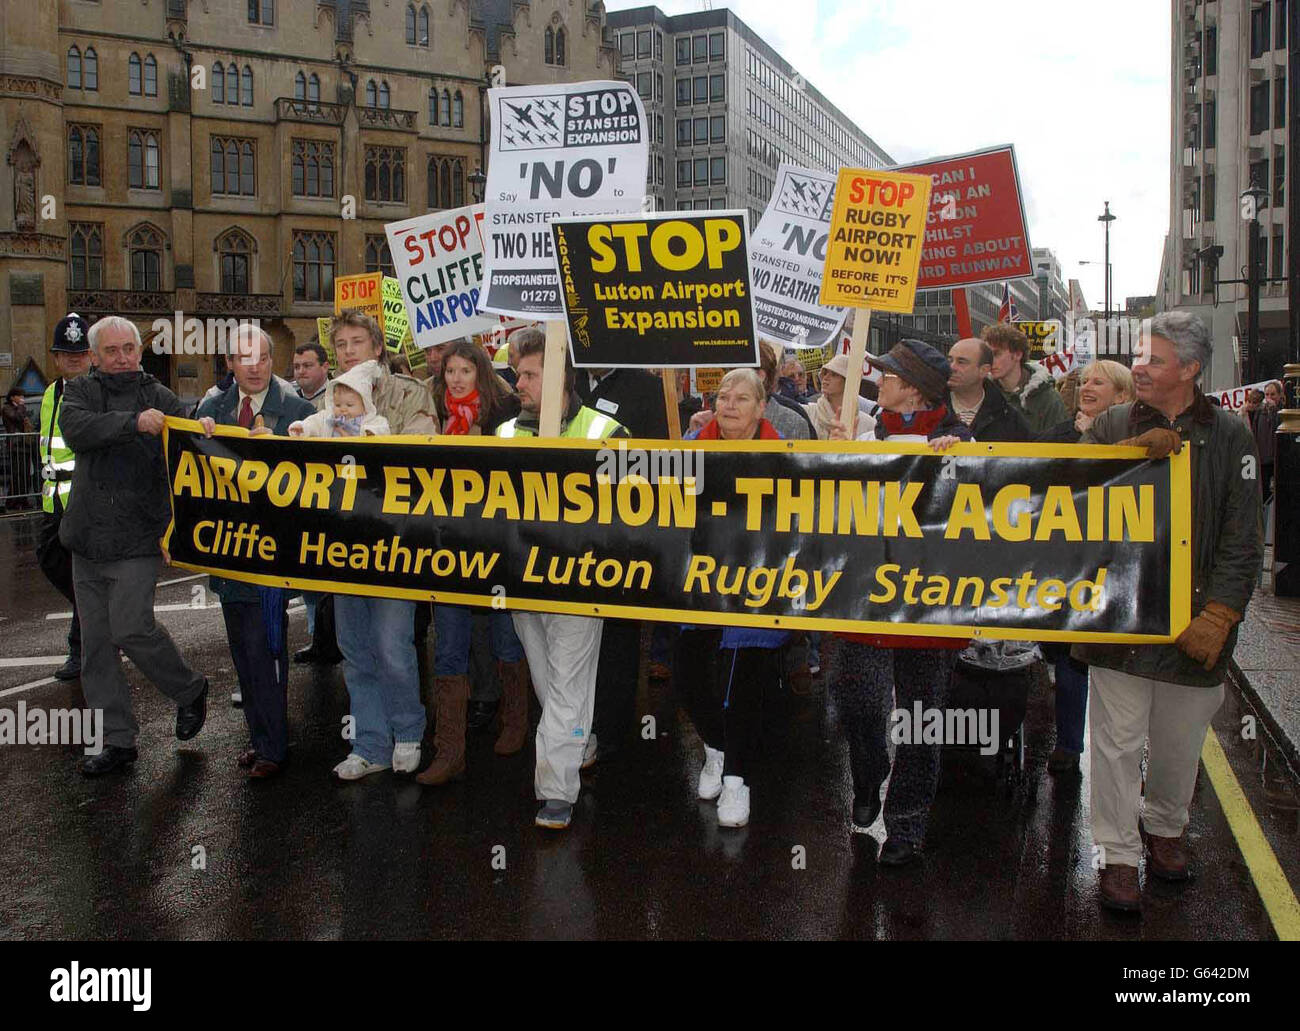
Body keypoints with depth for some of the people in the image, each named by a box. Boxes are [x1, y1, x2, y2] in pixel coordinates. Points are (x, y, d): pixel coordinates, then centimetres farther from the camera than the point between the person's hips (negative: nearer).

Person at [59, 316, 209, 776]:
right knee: (96, 642, 7)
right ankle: (117, 741, 19)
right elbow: (76, 430, -14)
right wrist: (133, 422, -29)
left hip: (139, 537, -4)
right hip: (88, 539, 4)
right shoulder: (81, 391, 7)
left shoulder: (159, 397, 2)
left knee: (130, 627, -13)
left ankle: (190, 690, 15)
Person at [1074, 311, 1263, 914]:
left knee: (1179, 743, 14)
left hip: (1193, 624, 0)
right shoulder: (1110, 427, 5)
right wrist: (1138, 451, -19)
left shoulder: (1229, 437, 1)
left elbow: (1242, 542, -1)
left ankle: (1164, 829, 38)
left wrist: (1218, 616, -11)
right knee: (1117, 741, 3)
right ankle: (1118, 853, 17)